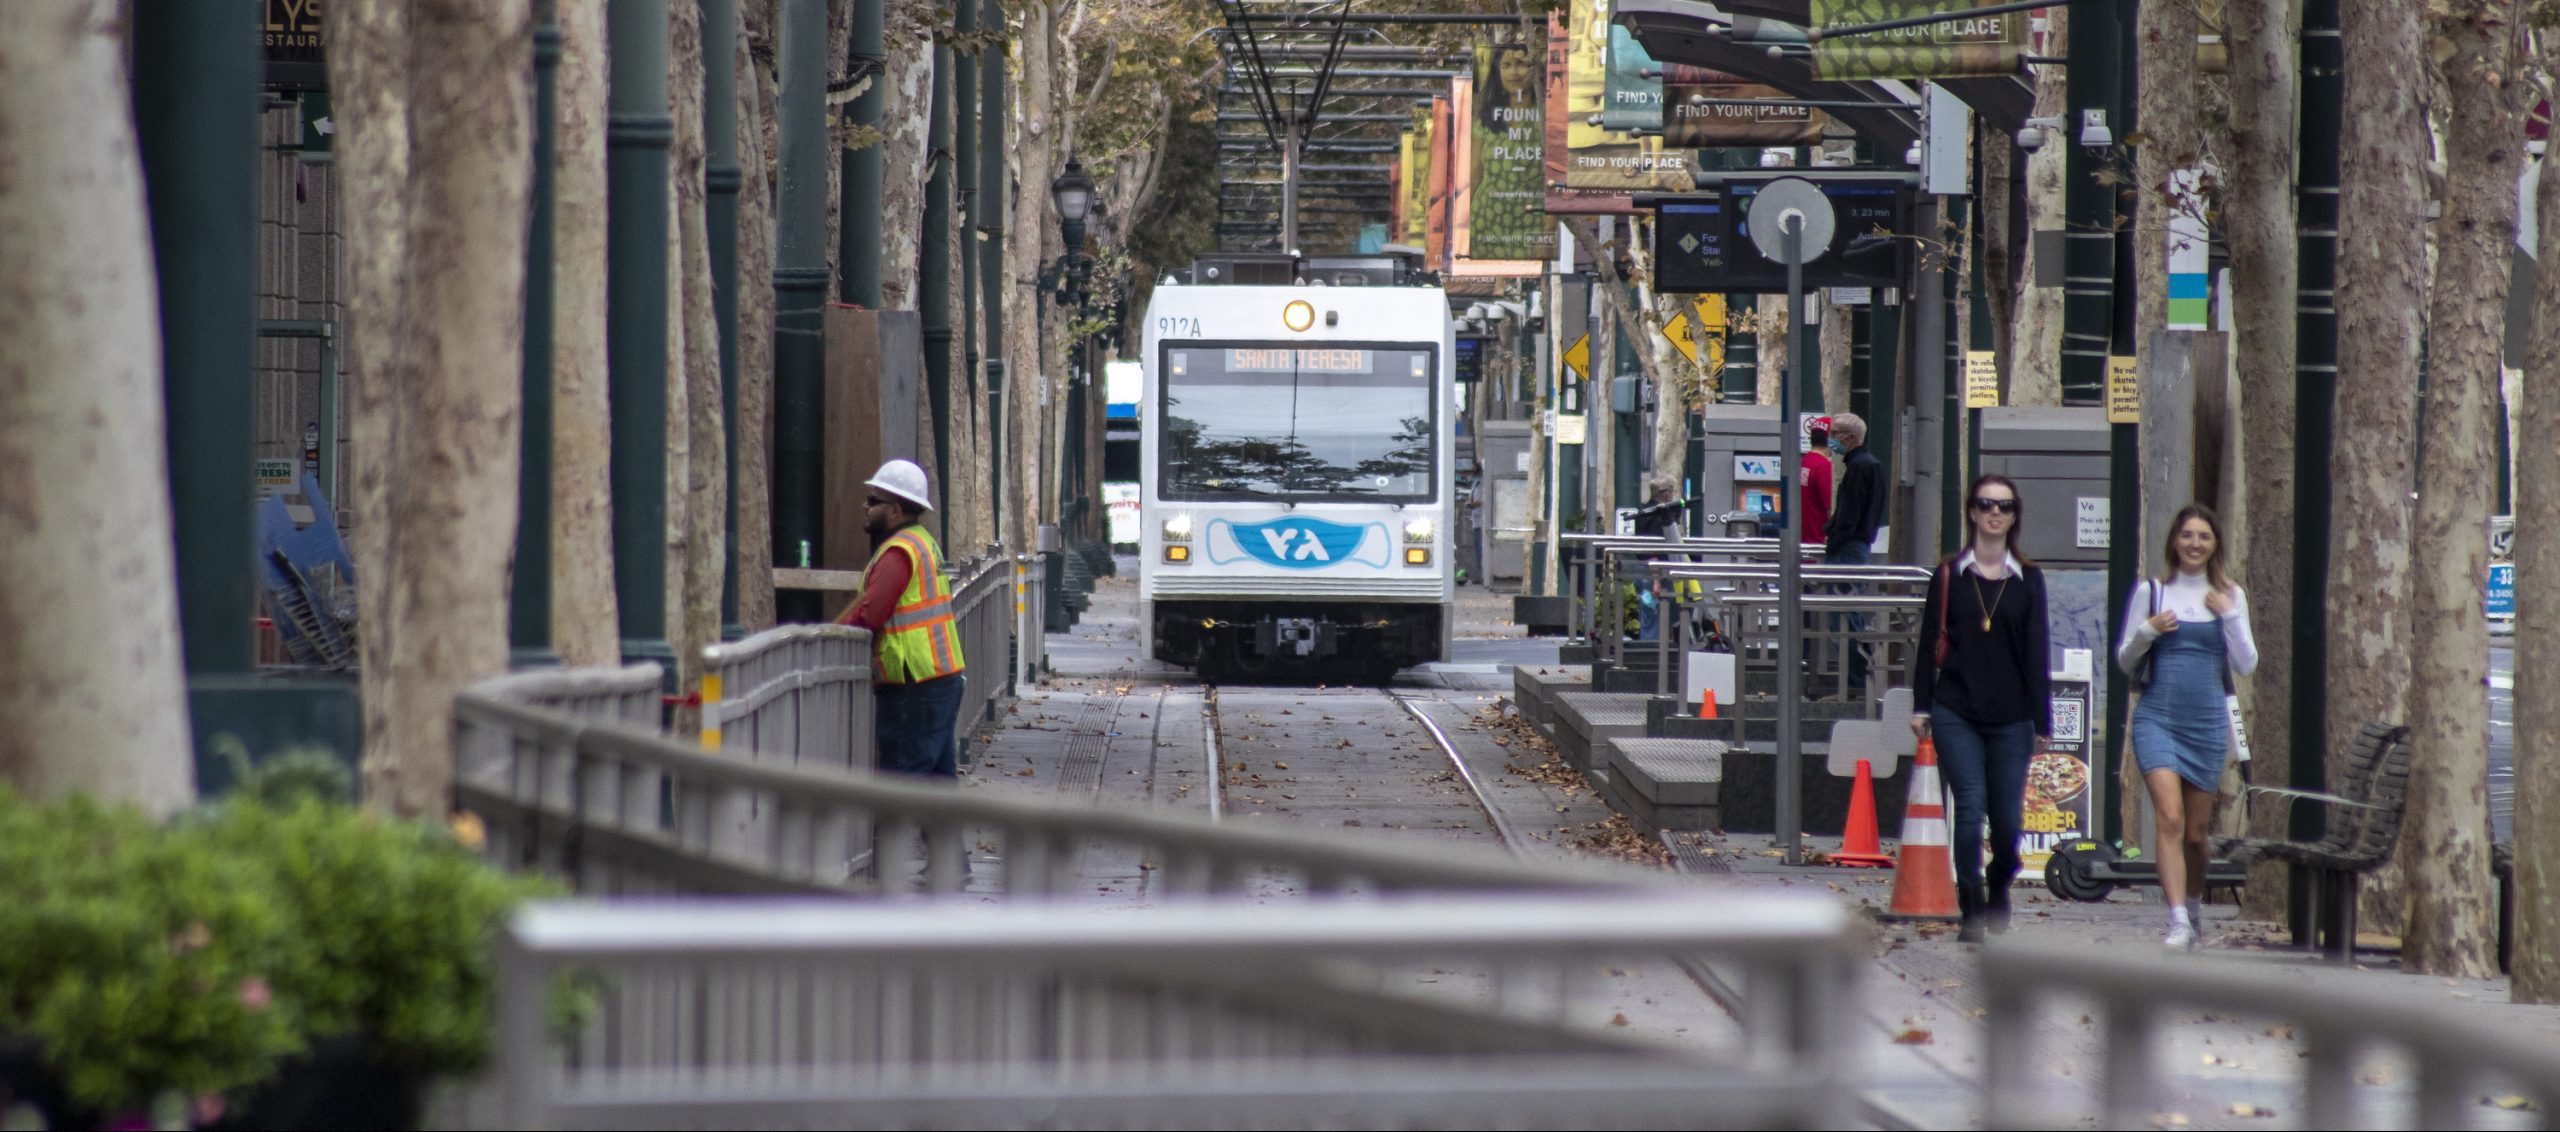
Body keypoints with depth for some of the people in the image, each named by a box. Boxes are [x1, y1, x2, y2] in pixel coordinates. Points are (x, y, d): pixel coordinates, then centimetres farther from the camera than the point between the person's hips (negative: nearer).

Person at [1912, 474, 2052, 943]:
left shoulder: (2028, 579, 6)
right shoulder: (1949, 575, 4)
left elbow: (2037, 653, 5)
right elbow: (1929, 644, 5)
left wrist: (2041, 720, 2)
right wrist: (1921, 707, 0)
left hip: (2010, 717, 1)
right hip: (1956, 714, -1)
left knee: (2007, 816, 4)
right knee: (1970, 808, -11)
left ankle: (1999, 890, 31)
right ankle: (1971, 909, -6)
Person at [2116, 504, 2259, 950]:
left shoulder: (2230, 596, 8)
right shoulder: (2151, 592, 4)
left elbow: (2246, 666, 5)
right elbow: (2124, 659, 8)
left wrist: (2229, 617, -7)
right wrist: (2147, 631, -11)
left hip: (2208, 721, 2)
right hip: (2157, 716, -2)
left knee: (2196, 829, 10)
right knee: (2169, 814, -19)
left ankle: (2195, 910, 32)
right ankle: (2178, 921, -25)